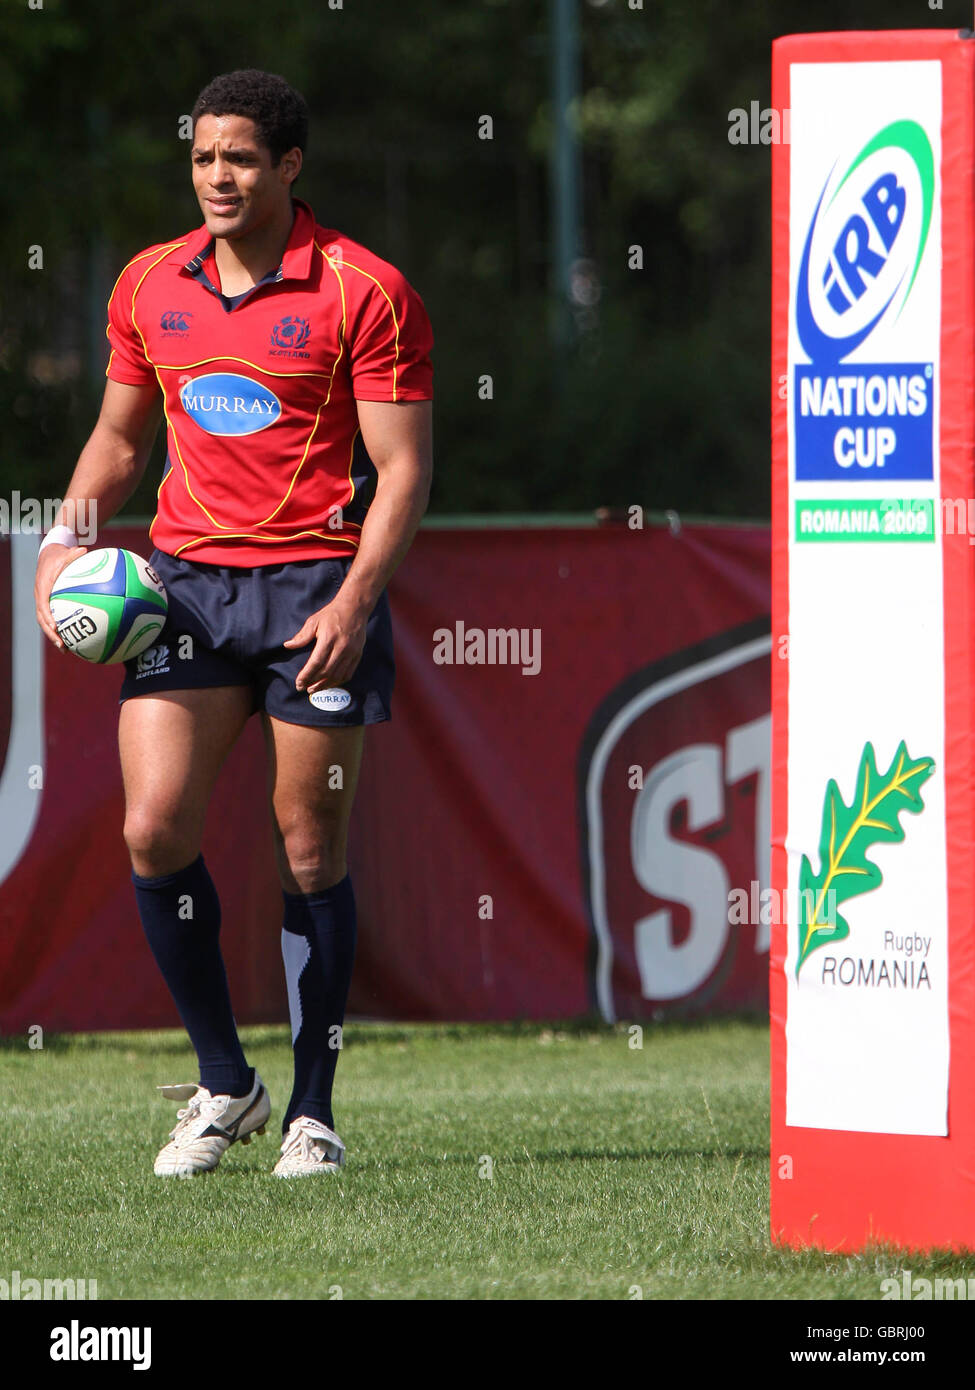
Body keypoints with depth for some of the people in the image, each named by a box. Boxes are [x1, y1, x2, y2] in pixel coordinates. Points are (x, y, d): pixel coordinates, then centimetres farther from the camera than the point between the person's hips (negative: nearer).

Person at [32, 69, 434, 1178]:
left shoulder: (363, 291, -6)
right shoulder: (150, 285, 9)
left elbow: (403, 464, -7)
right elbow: (120, 435, 22)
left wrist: (356, 598, -19)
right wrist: (64, 539, 5)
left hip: (317, 581, -4)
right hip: (186, 577, 4)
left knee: (311, 849, 0)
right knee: (154, 828, -9)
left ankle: (312, 1109, 11)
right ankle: (222, 1085, 7)